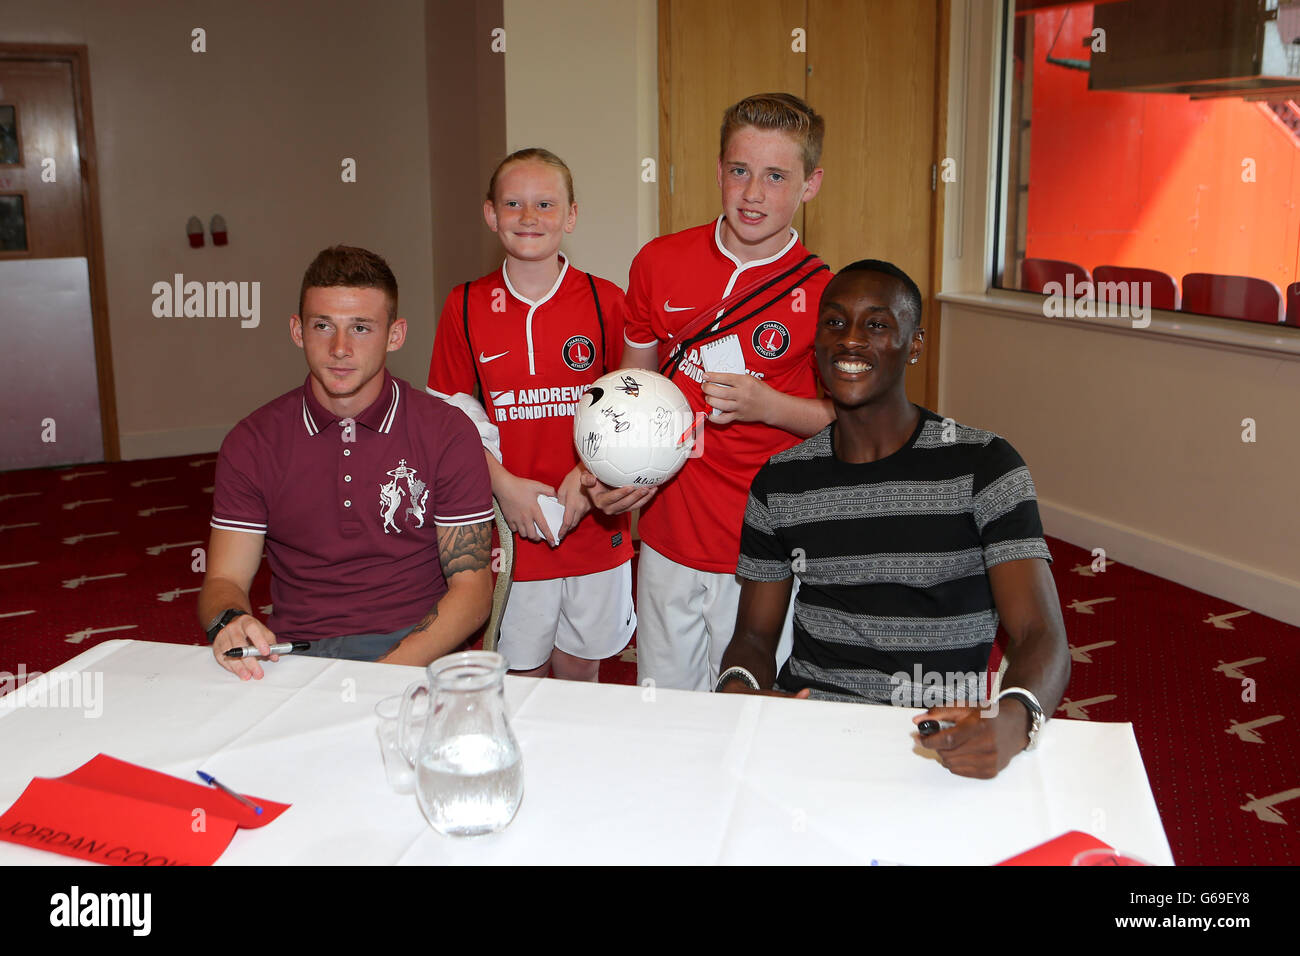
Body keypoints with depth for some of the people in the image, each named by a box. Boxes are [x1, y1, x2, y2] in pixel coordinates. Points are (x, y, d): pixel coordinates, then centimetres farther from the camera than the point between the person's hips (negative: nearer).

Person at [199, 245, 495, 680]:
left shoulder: (448, 433, 1)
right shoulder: (252, 442, 8)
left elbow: (471, 589, -2)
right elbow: (223, 581, 9)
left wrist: (387, 672, -18)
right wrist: (229, 623, -17)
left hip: (415, 653, -2)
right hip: (293, 655, 2)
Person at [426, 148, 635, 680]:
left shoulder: (605, 301, -2)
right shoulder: (465, 307, 0)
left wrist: (590, 475, -12)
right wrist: (503, 484, -10)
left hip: (593, 524, 0)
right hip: (509, 527, 0)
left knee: (578, 670, 13)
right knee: (522, 672, 10)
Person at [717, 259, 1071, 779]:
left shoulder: (985, 467, -4)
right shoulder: (779, 483, 8)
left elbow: (1042, 638, -11)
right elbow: (754, 634, 13)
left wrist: (1012, 719, -35)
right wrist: (737, 691, -12)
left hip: (937, 740, -3)